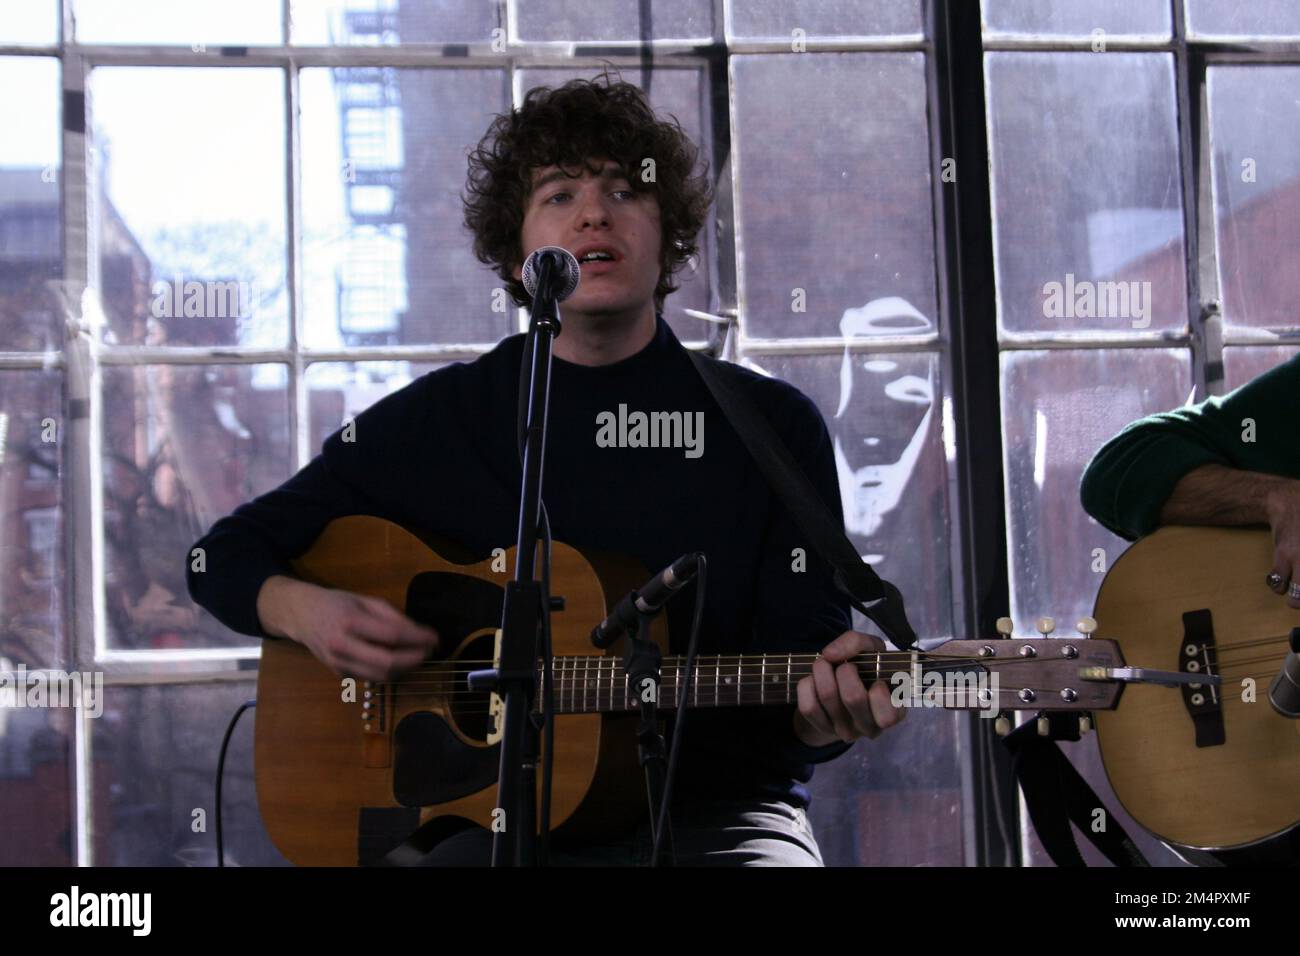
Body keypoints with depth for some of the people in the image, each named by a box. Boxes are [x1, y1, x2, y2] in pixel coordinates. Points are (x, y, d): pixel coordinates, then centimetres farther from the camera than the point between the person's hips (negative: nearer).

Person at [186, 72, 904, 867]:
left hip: (717, 810, 0)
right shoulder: (436, 420, 9)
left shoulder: (772, 426, 6)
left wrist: (831, 708, -23)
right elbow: (228, 554, 17)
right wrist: (305, 611, -5)